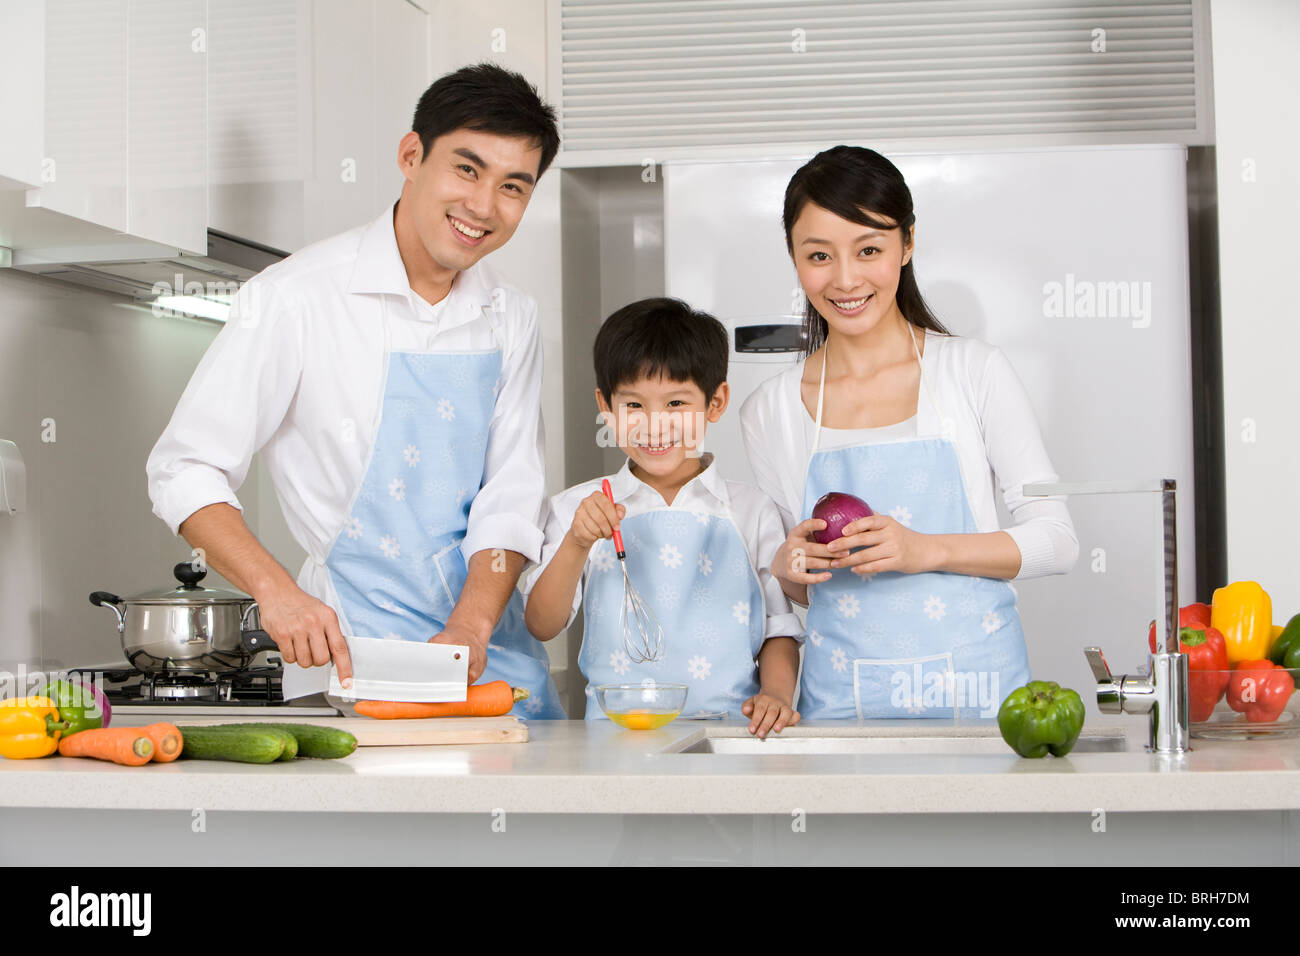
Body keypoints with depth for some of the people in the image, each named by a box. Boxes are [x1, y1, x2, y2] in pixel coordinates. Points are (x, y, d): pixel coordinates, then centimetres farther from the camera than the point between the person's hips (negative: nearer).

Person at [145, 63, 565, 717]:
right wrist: (276, 590, -22)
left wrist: (471, 625, -13)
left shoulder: (511, 319, 8)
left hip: (492, 644, 5)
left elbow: (511, 497, 3)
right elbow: (184, 469, -8)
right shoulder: (296, 299, -9)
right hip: (353, 649, -4)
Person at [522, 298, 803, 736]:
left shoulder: (751, 511, 11)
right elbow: (542, 626, 3)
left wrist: (776, 693, -6)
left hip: (729, 730, 2)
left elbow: (780, 630, 13)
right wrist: (576, 545, -11)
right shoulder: (580, 509, 10)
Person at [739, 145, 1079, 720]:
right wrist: (788, 568, -7)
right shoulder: (769, 412, 6)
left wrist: (927, 550, -13)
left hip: (974, 686, -1)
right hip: (842, 700, 1)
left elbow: (1057, 541, 1)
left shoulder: (973, 371, 2)